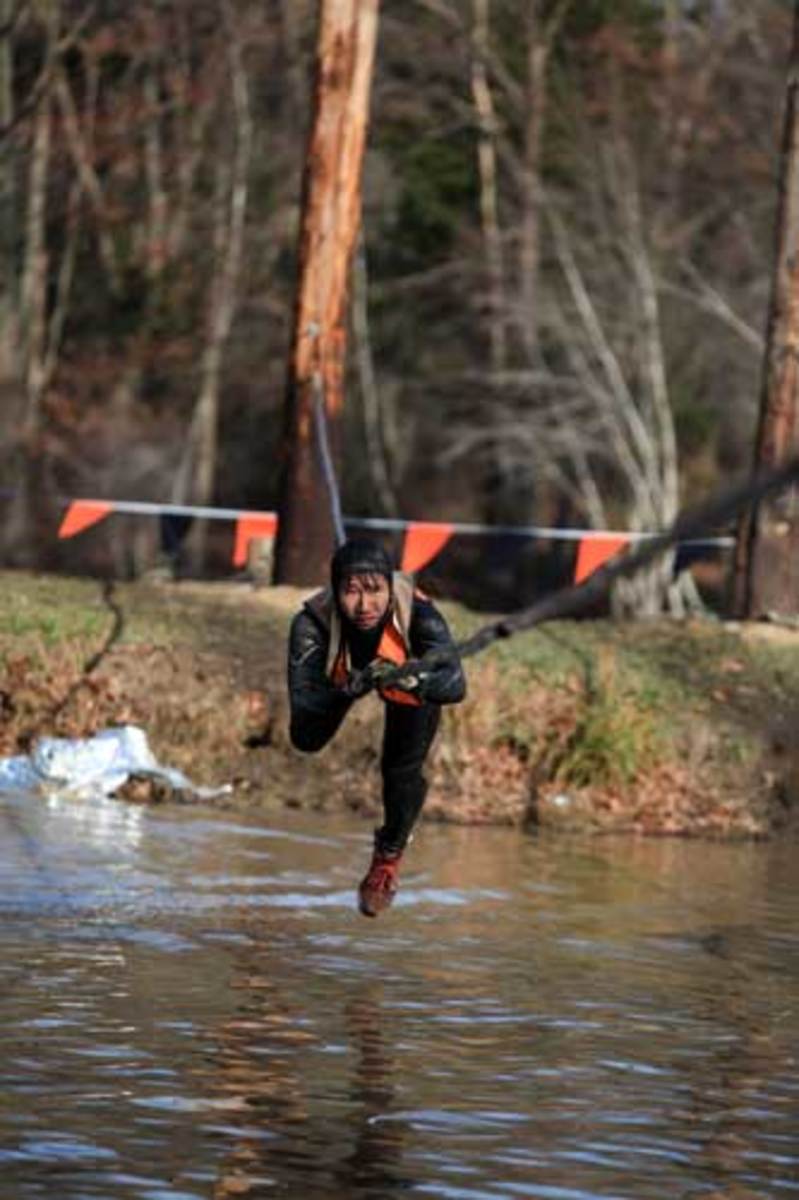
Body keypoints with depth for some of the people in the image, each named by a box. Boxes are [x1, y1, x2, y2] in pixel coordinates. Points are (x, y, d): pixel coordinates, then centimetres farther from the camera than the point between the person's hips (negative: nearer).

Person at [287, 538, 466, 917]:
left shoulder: (416, 612, -43)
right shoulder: (313, 622, -40)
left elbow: (454, 684, -53)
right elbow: (303, 699, -46)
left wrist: (413, 679, -72)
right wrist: (348, 689, -64)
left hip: (413, 673, -2)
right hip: (344, 674, 2)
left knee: (402, 770, -10)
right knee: (305, 738, -6)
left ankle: (389, 857, 19)